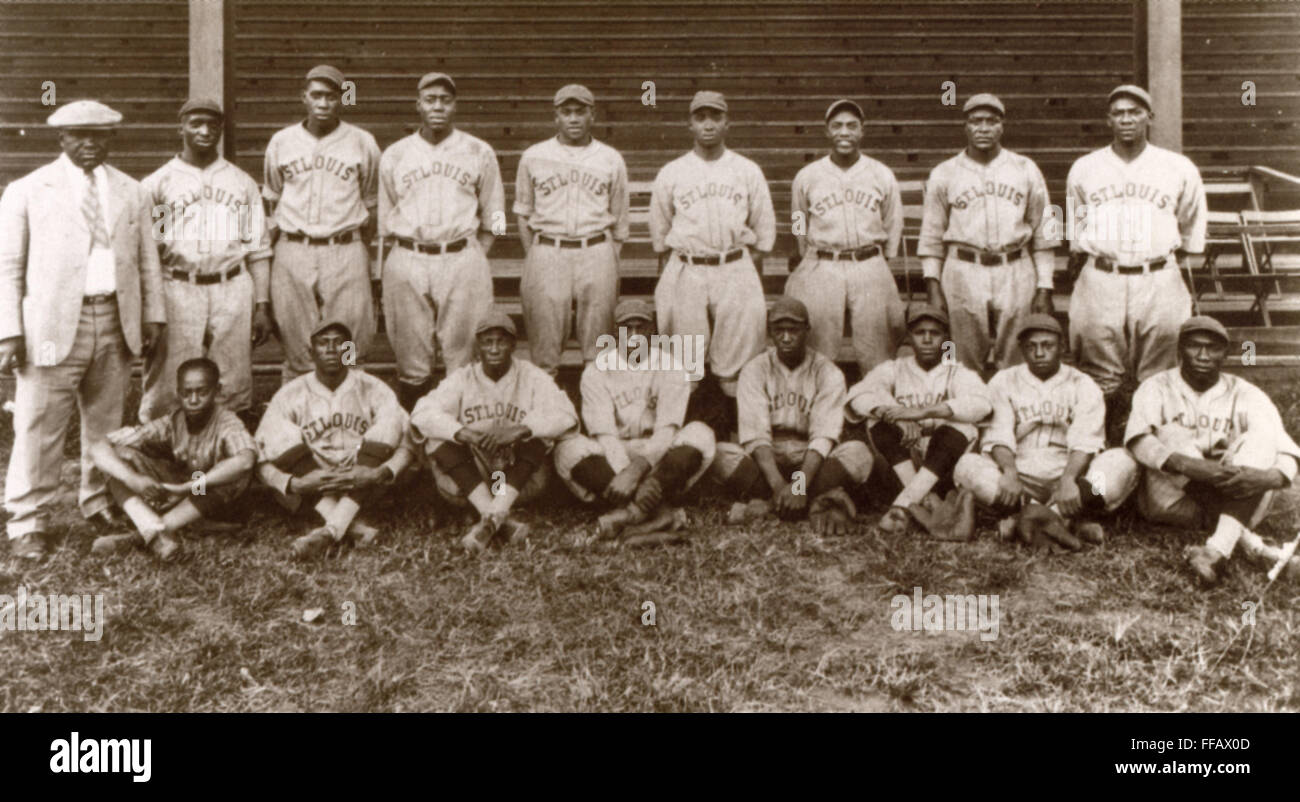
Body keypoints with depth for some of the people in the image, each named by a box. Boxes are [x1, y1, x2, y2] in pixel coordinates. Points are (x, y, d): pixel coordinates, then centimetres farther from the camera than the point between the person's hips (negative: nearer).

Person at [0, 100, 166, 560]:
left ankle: (99, 503, 28)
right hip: (54, 324, -3)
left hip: (117, 322, 4)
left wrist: (153, 315, 7)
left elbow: (147, 260, 15)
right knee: (39, 427, -3)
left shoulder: (131, 192, 13)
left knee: (107, 422, 12)